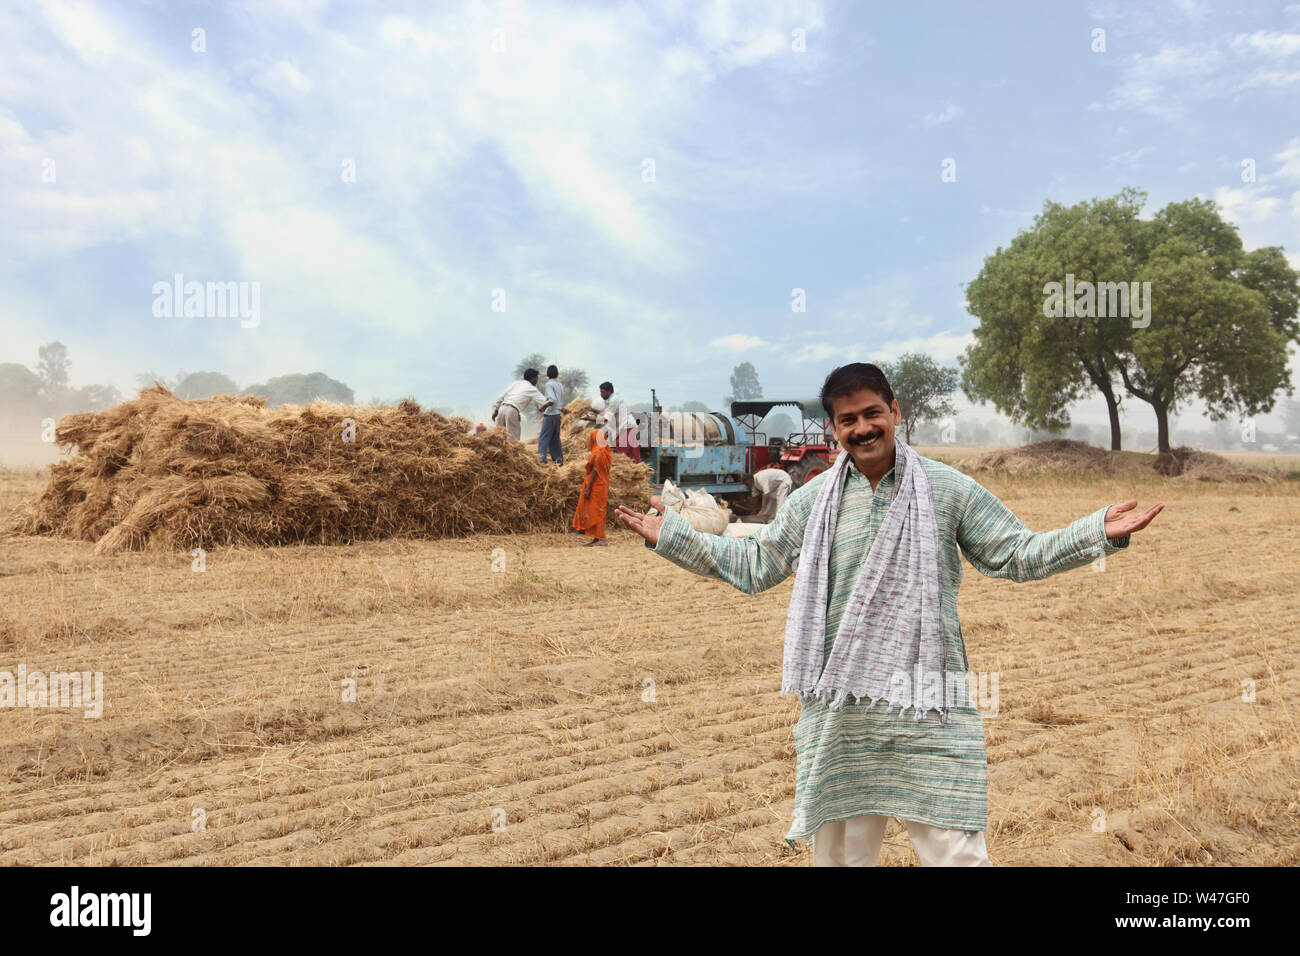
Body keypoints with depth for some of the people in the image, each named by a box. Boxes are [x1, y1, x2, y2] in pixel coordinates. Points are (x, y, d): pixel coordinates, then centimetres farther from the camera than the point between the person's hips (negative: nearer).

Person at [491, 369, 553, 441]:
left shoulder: (515, 384, 21)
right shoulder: (532, 389, 6)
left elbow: (501, 396, 18)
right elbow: (546, 402, -2)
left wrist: (495, 411, 22)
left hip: (502, 408, 6)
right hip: (512, 411, -6)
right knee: (514, 438, 1)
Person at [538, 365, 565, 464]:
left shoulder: (549, 384, -12)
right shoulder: (560, 385, 13)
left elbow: (552, 400, -24)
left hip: (550, 414, -8)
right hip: (558, 415, 8)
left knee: (543, 438, -7)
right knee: (555, 439, 14)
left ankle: (541, 459, -16)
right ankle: (559, 459, 15)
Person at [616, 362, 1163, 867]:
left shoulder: (949, 489, 4)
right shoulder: (812, 501, 8)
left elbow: (1016, 556, 8)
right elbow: (752, 566, 17)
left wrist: (1099, 532, -3)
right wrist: (671, 536, 13)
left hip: (930, 706, -2)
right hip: (836, 711, 2)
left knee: (955, 849, -5)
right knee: (836, 847, 12)